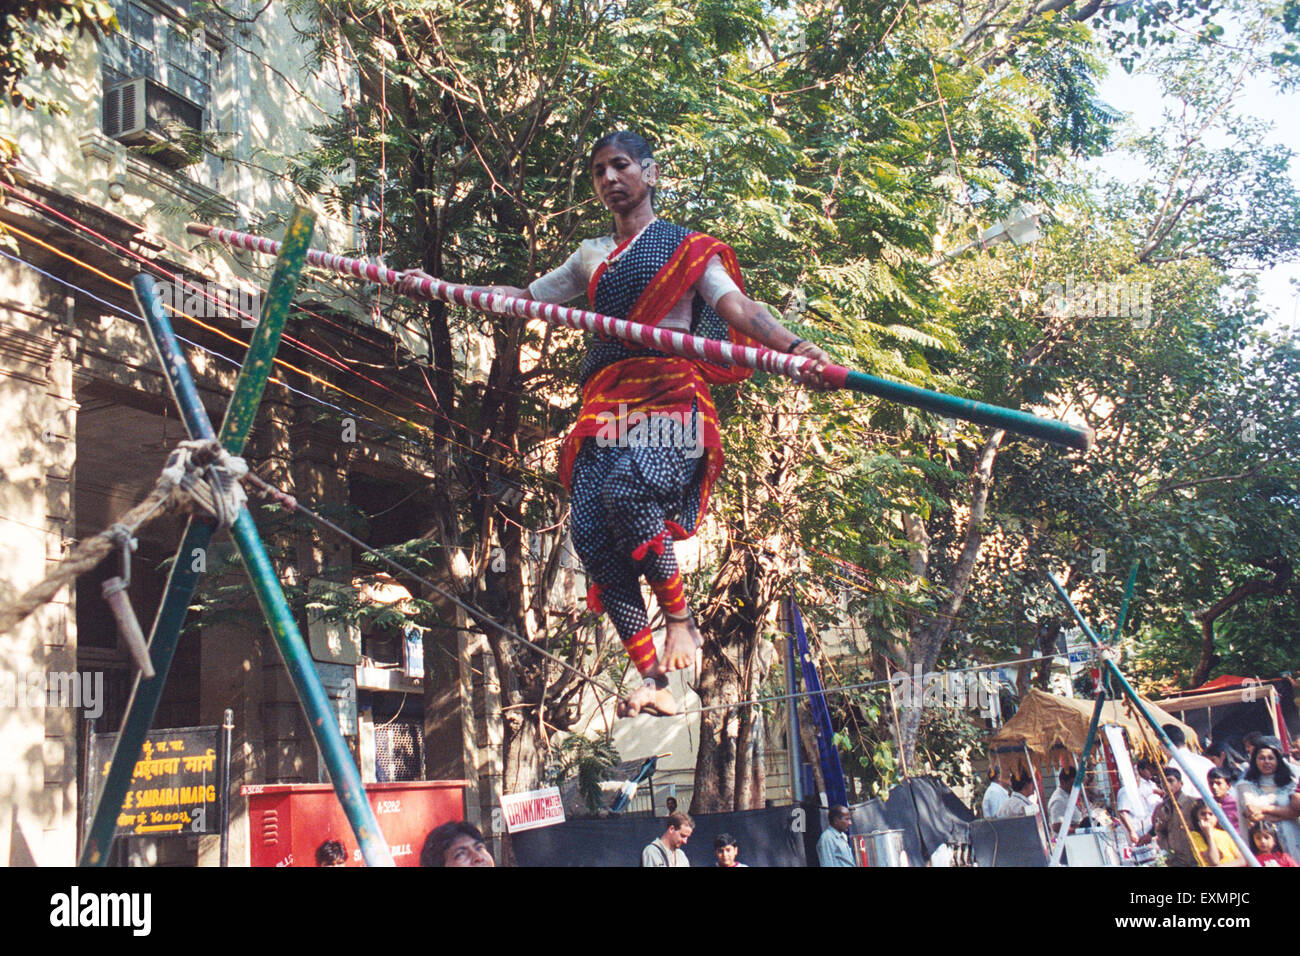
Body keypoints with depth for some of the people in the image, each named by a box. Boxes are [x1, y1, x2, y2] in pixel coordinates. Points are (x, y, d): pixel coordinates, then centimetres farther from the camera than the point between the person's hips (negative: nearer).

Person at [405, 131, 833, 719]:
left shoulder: (687, 248, 13)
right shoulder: (591, 257, 29)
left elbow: (737, 307, -2)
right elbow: (523, 298, 33)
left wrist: (796, 348, -20)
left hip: (669, 397, -5)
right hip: (606, 402, 5)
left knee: (626, 489, -33)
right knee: (589, 528, -15)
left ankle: (680, 619, -10)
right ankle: (654, 683, -10)